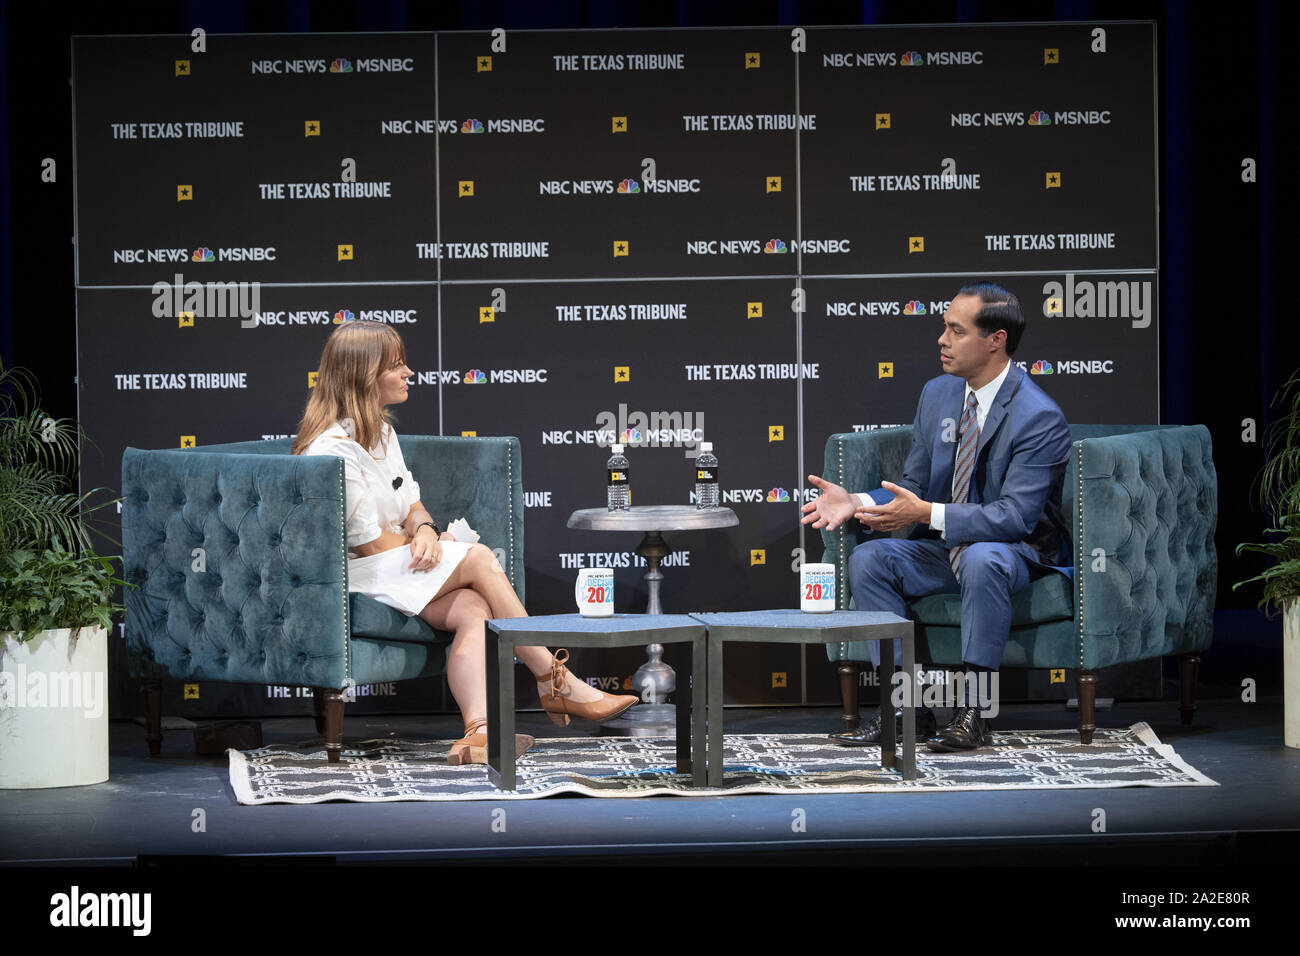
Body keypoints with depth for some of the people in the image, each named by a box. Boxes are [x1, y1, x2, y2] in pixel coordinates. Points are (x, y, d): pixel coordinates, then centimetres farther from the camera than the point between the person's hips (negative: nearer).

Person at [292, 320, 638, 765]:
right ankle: (556, 684, -12)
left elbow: (412, 505, 17)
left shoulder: (380, 431, 12)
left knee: (474, 610, -22)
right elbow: (368, 542, -17)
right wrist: (428, 543, 1)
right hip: (350, 575, -9)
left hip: (397, 564, 9)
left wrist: (425, 530, -8)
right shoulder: (334, 450, -19)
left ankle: (479, 731, -41)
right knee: (479, 560, -21)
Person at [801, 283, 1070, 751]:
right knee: (866, 561, -17)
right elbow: (914, 484, 9)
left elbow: (1015, 515, -25)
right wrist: (856, 502, -12)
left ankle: (973, 711, -33)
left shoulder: (1039, 416, -19)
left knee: (983, 560, -40)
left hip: (1016, 550, -7)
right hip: (944, 546, 7)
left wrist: (927, 514, -32)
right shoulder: (937, 394, 4)